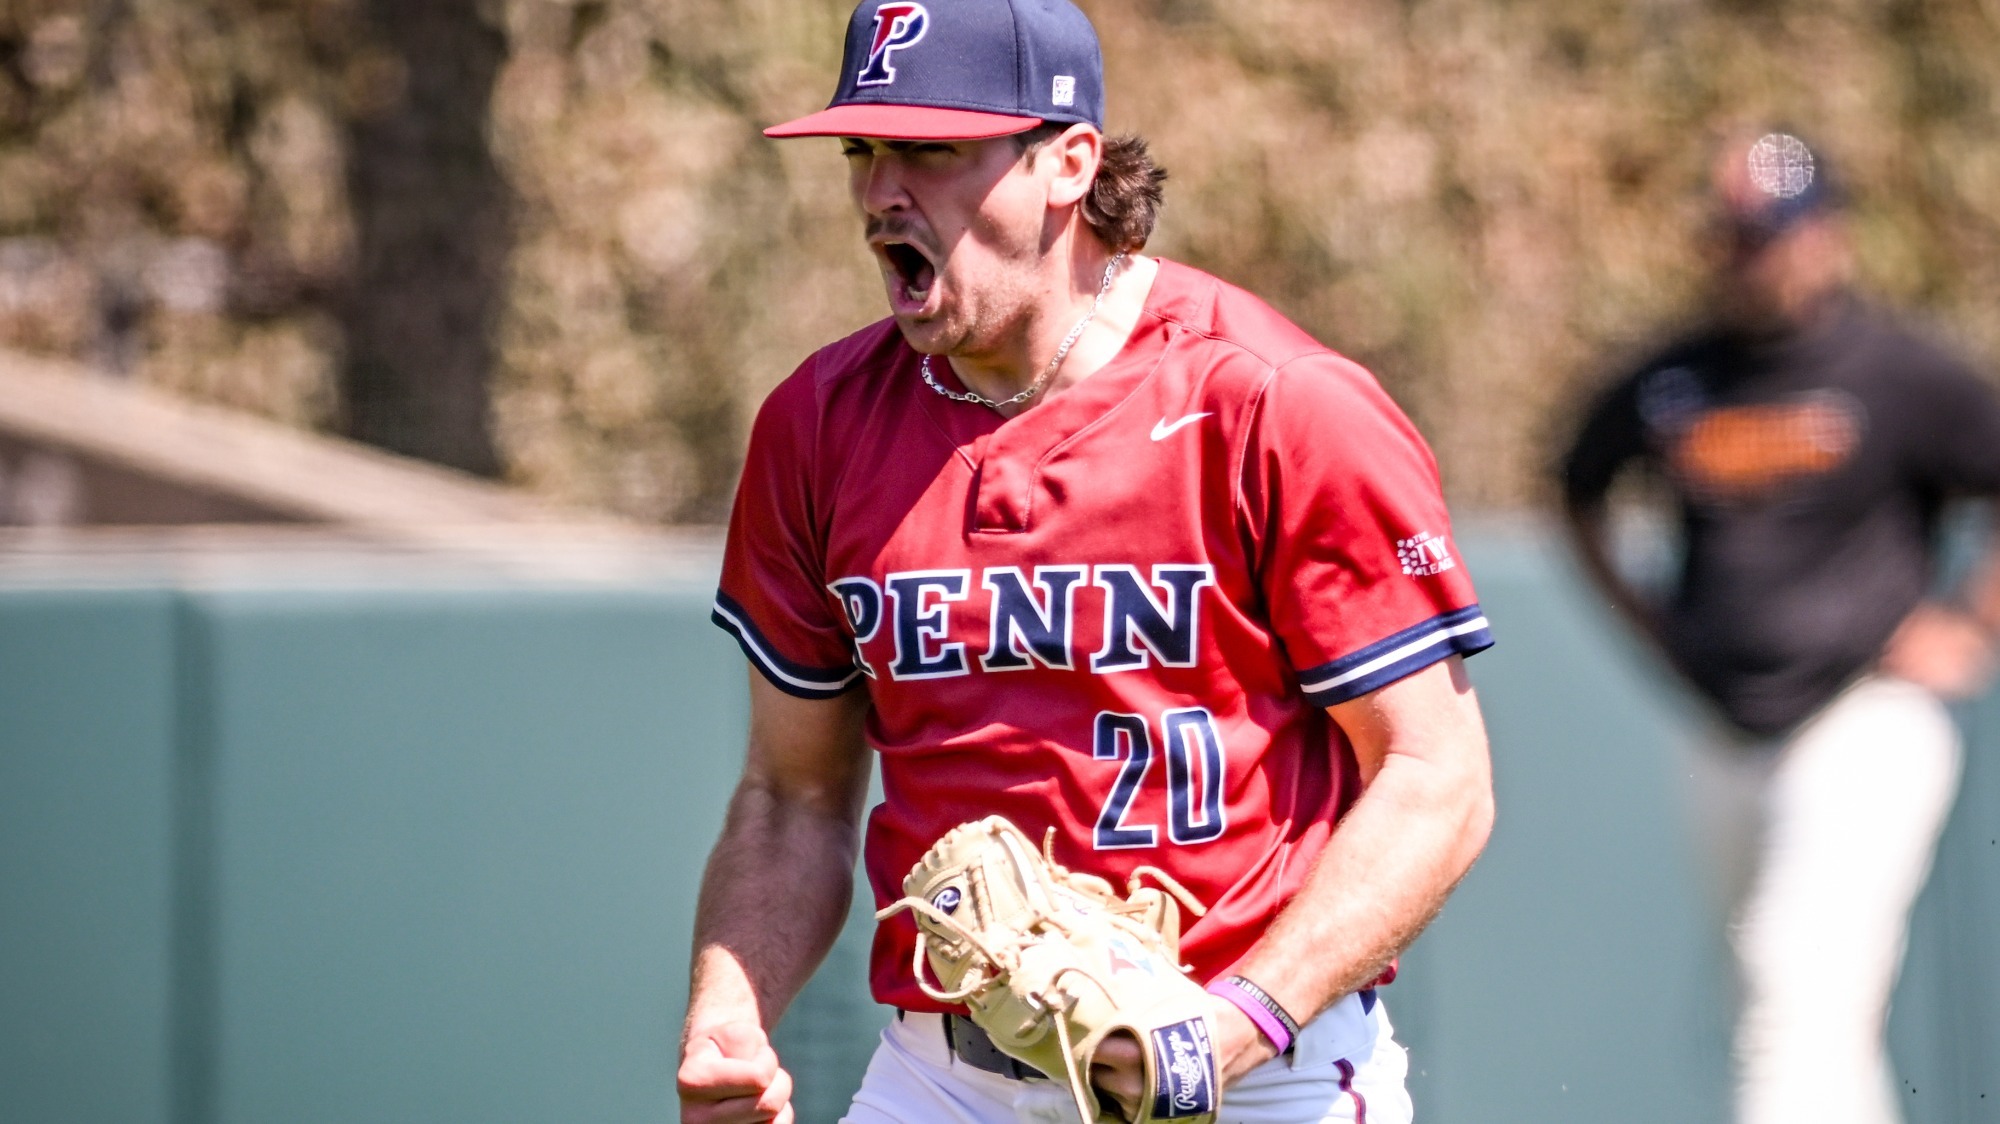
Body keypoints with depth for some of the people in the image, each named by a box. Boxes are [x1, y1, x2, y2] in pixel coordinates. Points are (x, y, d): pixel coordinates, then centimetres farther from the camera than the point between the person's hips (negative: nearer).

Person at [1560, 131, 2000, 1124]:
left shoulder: (1896, 374, -7)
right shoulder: (1673, 382, 8)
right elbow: (1580, 491, 26)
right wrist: (1648, 621, 15)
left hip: (1864, 729, -6)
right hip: (1731, 748, 6)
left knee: (1798, 984, -19)